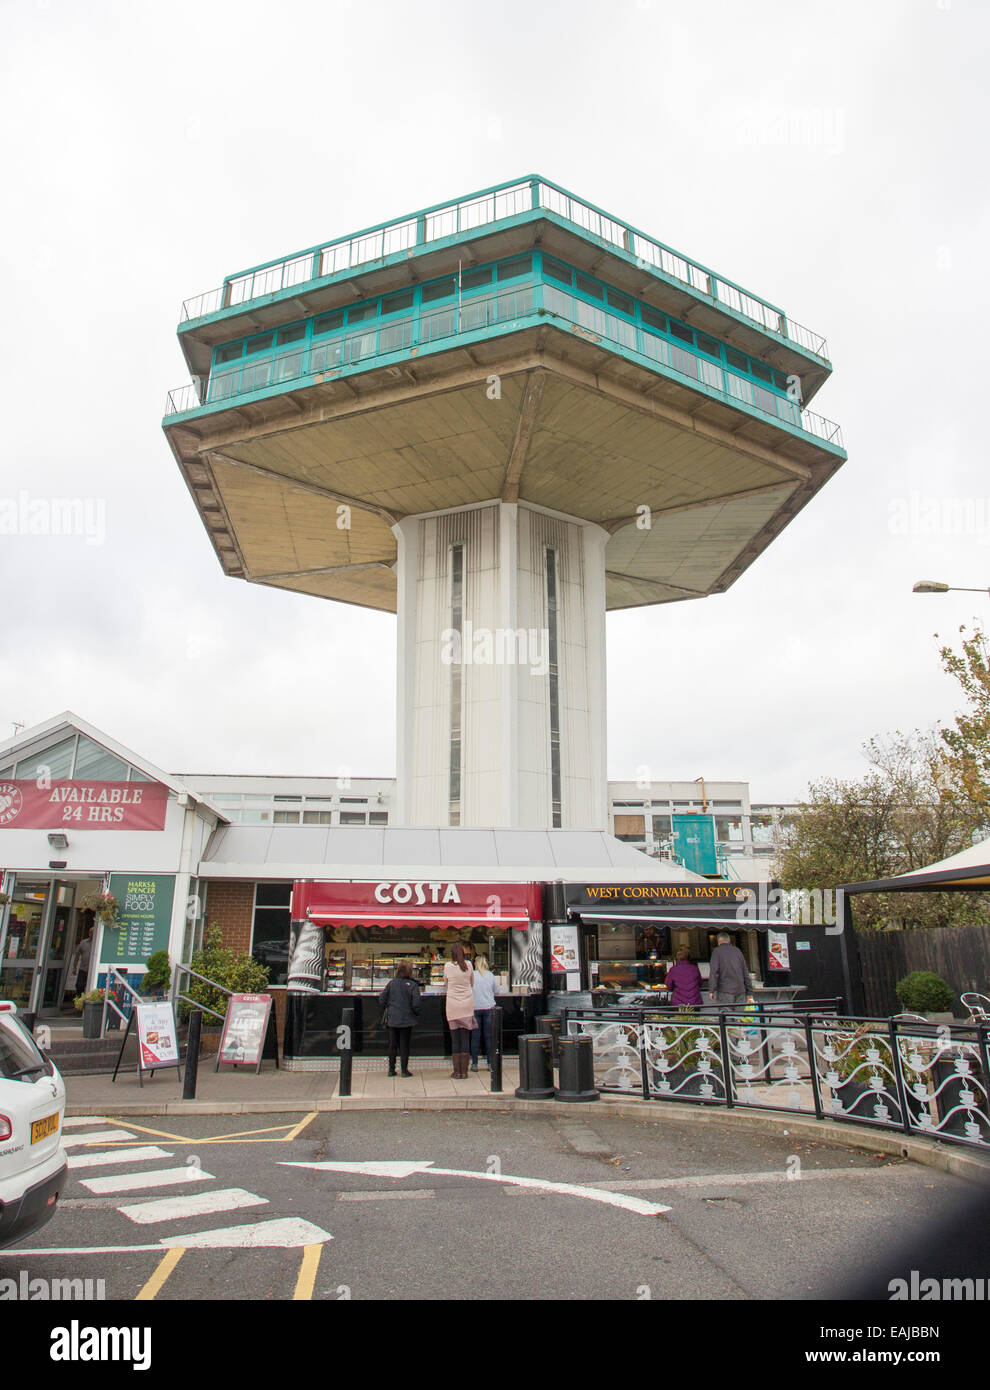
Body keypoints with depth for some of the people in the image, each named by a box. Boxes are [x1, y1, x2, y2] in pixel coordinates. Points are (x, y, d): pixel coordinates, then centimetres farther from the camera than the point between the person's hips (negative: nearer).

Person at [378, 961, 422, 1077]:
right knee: (404, 1045, 5)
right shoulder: (412, 985, -10)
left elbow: (382, 999, 0)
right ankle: (404, 1070, 6)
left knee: (392, 1045, 12)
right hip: (406, 1020, -3)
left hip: (391, 1019, 3)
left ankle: (391, 1069, 16)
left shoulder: (391, 983, -1)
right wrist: (416, 1013, 4)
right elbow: (416, 1003, -15)